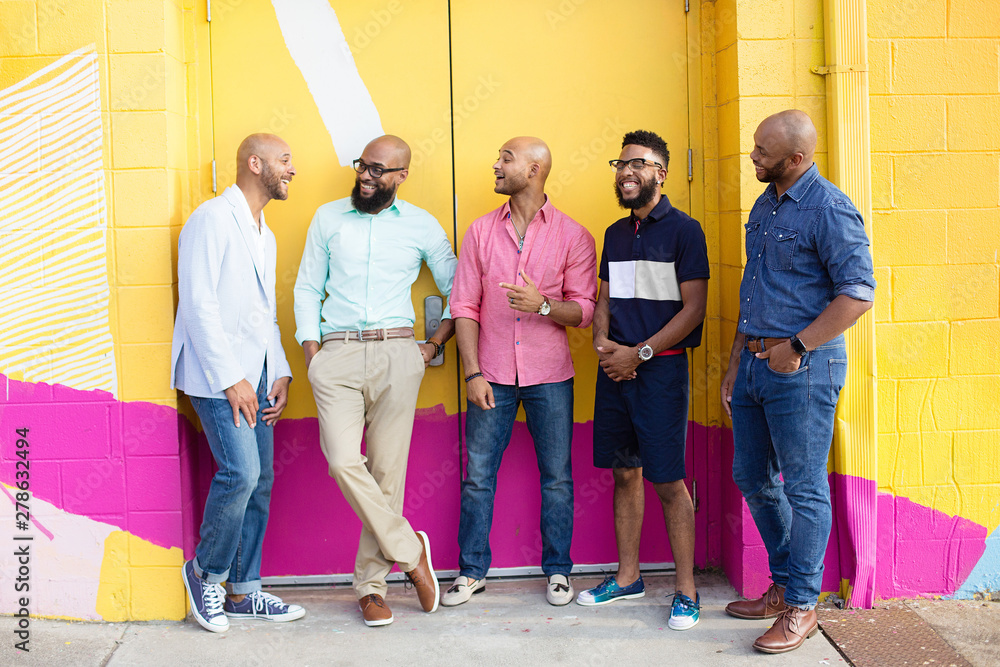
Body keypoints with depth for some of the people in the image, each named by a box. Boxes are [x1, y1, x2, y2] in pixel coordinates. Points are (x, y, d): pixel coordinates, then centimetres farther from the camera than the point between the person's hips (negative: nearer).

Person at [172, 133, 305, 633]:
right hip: (219, 374, -8)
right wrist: (231, 378, -17)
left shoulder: (264, 235, 20)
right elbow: (198, 303, -15)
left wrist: (280, 373, 11)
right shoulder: (212, 218, -7)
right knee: (240, 472, -16)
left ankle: (243, 590, 16)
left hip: (256, 374, 8)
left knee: (260, 481, 6)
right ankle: (205, 572, 5)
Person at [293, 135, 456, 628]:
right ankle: (409, 549, 3)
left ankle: (371, 584, 11)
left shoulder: (422, 226, 9)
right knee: (344, 462, -16)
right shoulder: (328, 218, 12)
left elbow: (459, 290, 16)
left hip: (396, 355, -1)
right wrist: (312, 355, 3)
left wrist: (436, 344, 7)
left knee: (387, 470, -1)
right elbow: (307, 289, 13)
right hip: (336, 354, 1)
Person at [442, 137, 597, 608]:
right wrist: (473, 373, -5)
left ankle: (557, 570, 22)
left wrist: (543, 304, -21)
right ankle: (471, 570, 19)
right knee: (478, 475, 5)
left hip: (549, 376, -1)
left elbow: (584, 310, -2)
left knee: (556, 476, 6)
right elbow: (465, 307, 3)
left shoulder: (572, 236, -1)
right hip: (492, 375, 1)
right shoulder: (481, 232, 5)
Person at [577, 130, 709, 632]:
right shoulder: (616, 233, 14)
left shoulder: (683, 230, -5)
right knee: (624, 473, 12)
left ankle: (686, 591, 5)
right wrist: (602, 342, -1)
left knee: (668, 481, -5)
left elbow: (693, 308, -10)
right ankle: (627, 577, 23)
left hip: (660, 366, -6)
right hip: (615, 365, 6)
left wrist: (639, 353, -14)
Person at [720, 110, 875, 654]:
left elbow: (857, 292, -18)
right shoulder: (764, 205, 13)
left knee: (804, 487, 0)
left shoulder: (828, 209, -13)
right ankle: (784, 585, 30)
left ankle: (801, 606, 12)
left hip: (802, 369, -9)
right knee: (752, 478, 15)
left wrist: (797, 347, -18)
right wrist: (735, 363, 17)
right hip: (755, 361, 9)